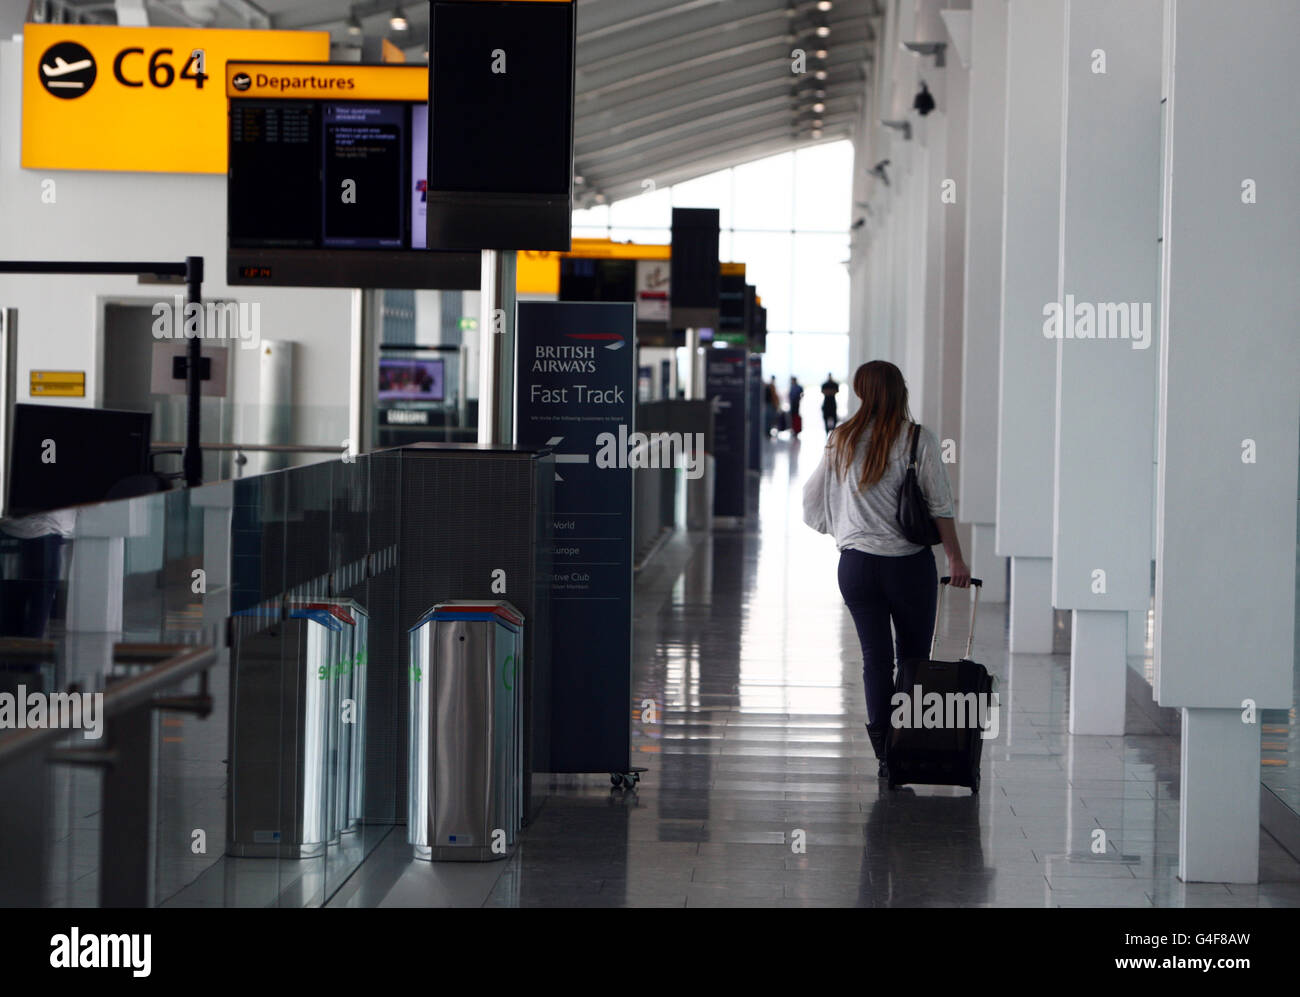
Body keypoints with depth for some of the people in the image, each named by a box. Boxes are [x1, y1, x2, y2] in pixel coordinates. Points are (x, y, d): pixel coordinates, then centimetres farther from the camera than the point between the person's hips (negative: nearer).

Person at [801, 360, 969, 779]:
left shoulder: (841, 440, 3)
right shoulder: (919, 440, -5)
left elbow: (813, 500, 12)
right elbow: (939, 505, -8)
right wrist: (956, 560, -3)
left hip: (856, 563, 2)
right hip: (910, 564, -2)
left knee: (875, 657, 6)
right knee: (914, 658, 9)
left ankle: (884, 750, 2)